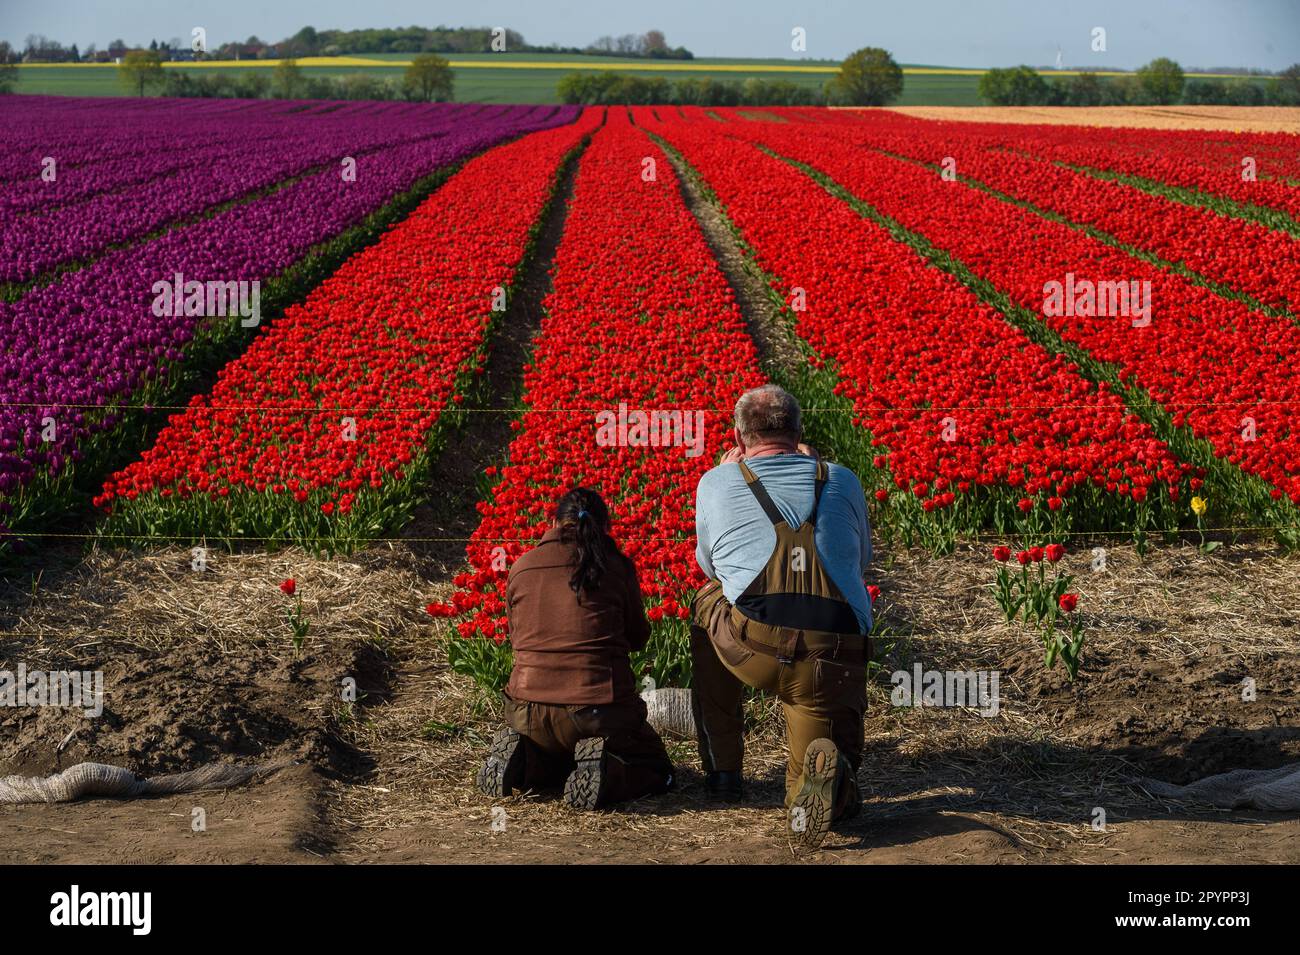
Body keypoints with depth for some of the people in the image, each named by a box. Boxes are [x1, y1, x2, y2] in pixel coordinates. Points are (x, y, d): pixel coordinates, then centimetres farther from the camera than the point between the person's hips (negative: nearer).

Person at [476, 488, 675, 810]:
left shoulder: (522, 567, 7)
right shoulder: (617, 566, 0)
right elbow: (638, 637, 12)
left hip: (529, 712, 4)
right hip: (601, 708, -4)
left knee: (554, 760, 37)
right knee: (657, 770, 21)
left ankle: (523, 761, 2)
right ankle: (601, 770, -11)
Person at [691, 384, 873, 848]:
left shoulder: (716, 483, 13)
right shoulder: (842, 480, 18)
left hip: (754, 647, -1)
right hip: (836, 660, 2)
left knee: (708, 602, 35)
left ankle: (722, 769, 31)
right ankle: (828, 776, -19)